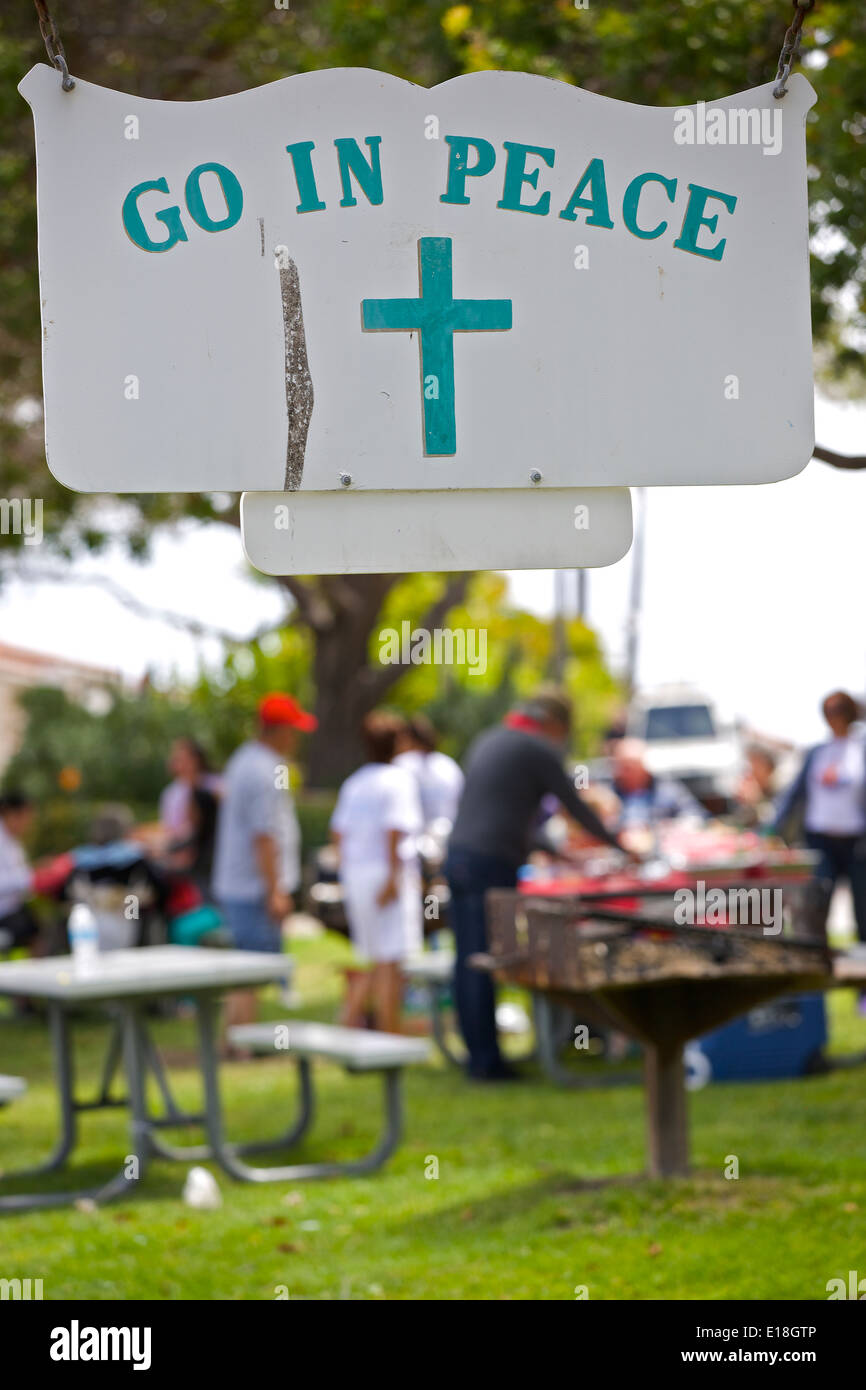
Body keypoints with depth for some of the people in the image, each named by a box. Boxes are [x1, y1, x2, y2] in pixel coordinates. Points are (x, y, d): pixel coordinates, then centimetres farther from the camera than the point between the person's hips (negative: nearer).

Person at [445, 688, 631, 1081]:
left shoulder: (486, 741, 20)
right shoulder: (538, 750, -5)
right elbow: (575, 806, 1)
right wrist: (618, 844, 15)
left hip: (458, 854, 8)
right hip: (491, 862, -8)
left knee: (467, 961, 8)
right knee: (483, 964, -6)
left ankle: (477, 1052, 13)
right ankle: (486, 1060, -4)